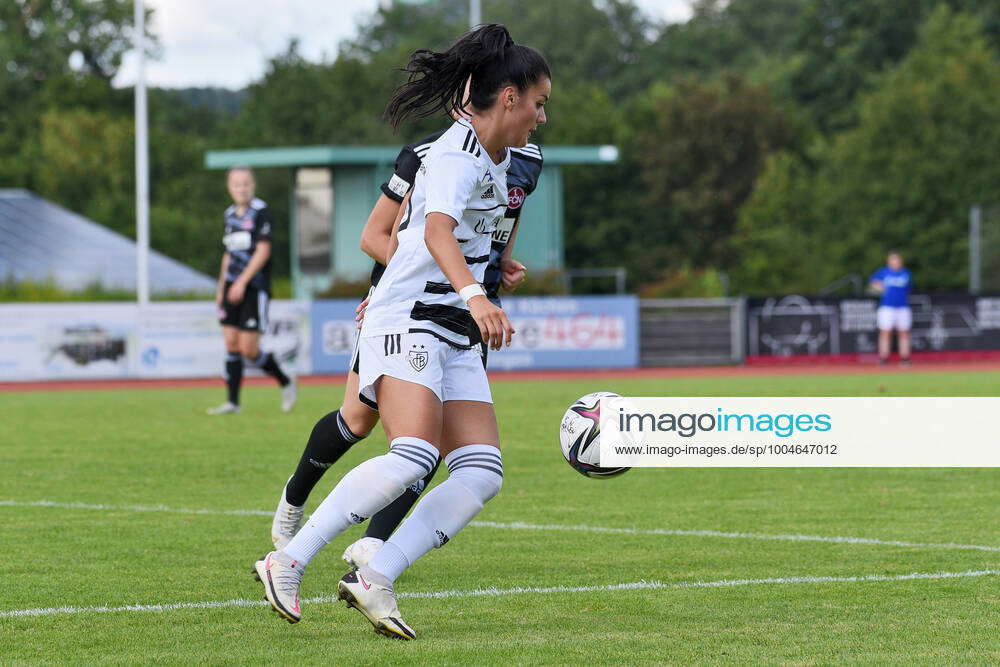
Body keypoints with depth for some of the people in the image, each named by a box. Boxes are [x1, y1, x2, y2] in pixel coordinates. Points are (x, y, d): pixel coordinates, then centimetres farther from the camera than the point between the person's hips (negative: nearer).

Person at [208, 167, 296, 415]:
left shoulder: (261, 212, -8)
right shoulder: (230, 214, 14)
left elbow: (263, 251, -14)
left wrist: (242, 281, -21)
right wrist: (221, 288, 23)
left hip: (255, 288, -7)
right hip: (233, 288, 7)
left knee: (249, 349, -9)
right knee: (231, 345, 1)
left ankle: (285, 383, 13)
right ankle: (232, 402, 4)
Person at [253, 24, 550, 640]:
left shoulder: (496, 159, 17)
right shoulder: (456, 157, -14)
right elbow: (437, 231, -34)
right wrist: (475, 295, -50)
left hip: (455, 337, 10)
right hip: (405, 324, -10)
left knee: (482, 473, -8)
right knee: (413, 457, -28)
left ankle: (375, 578, -13)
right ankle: (289, 562, -22)